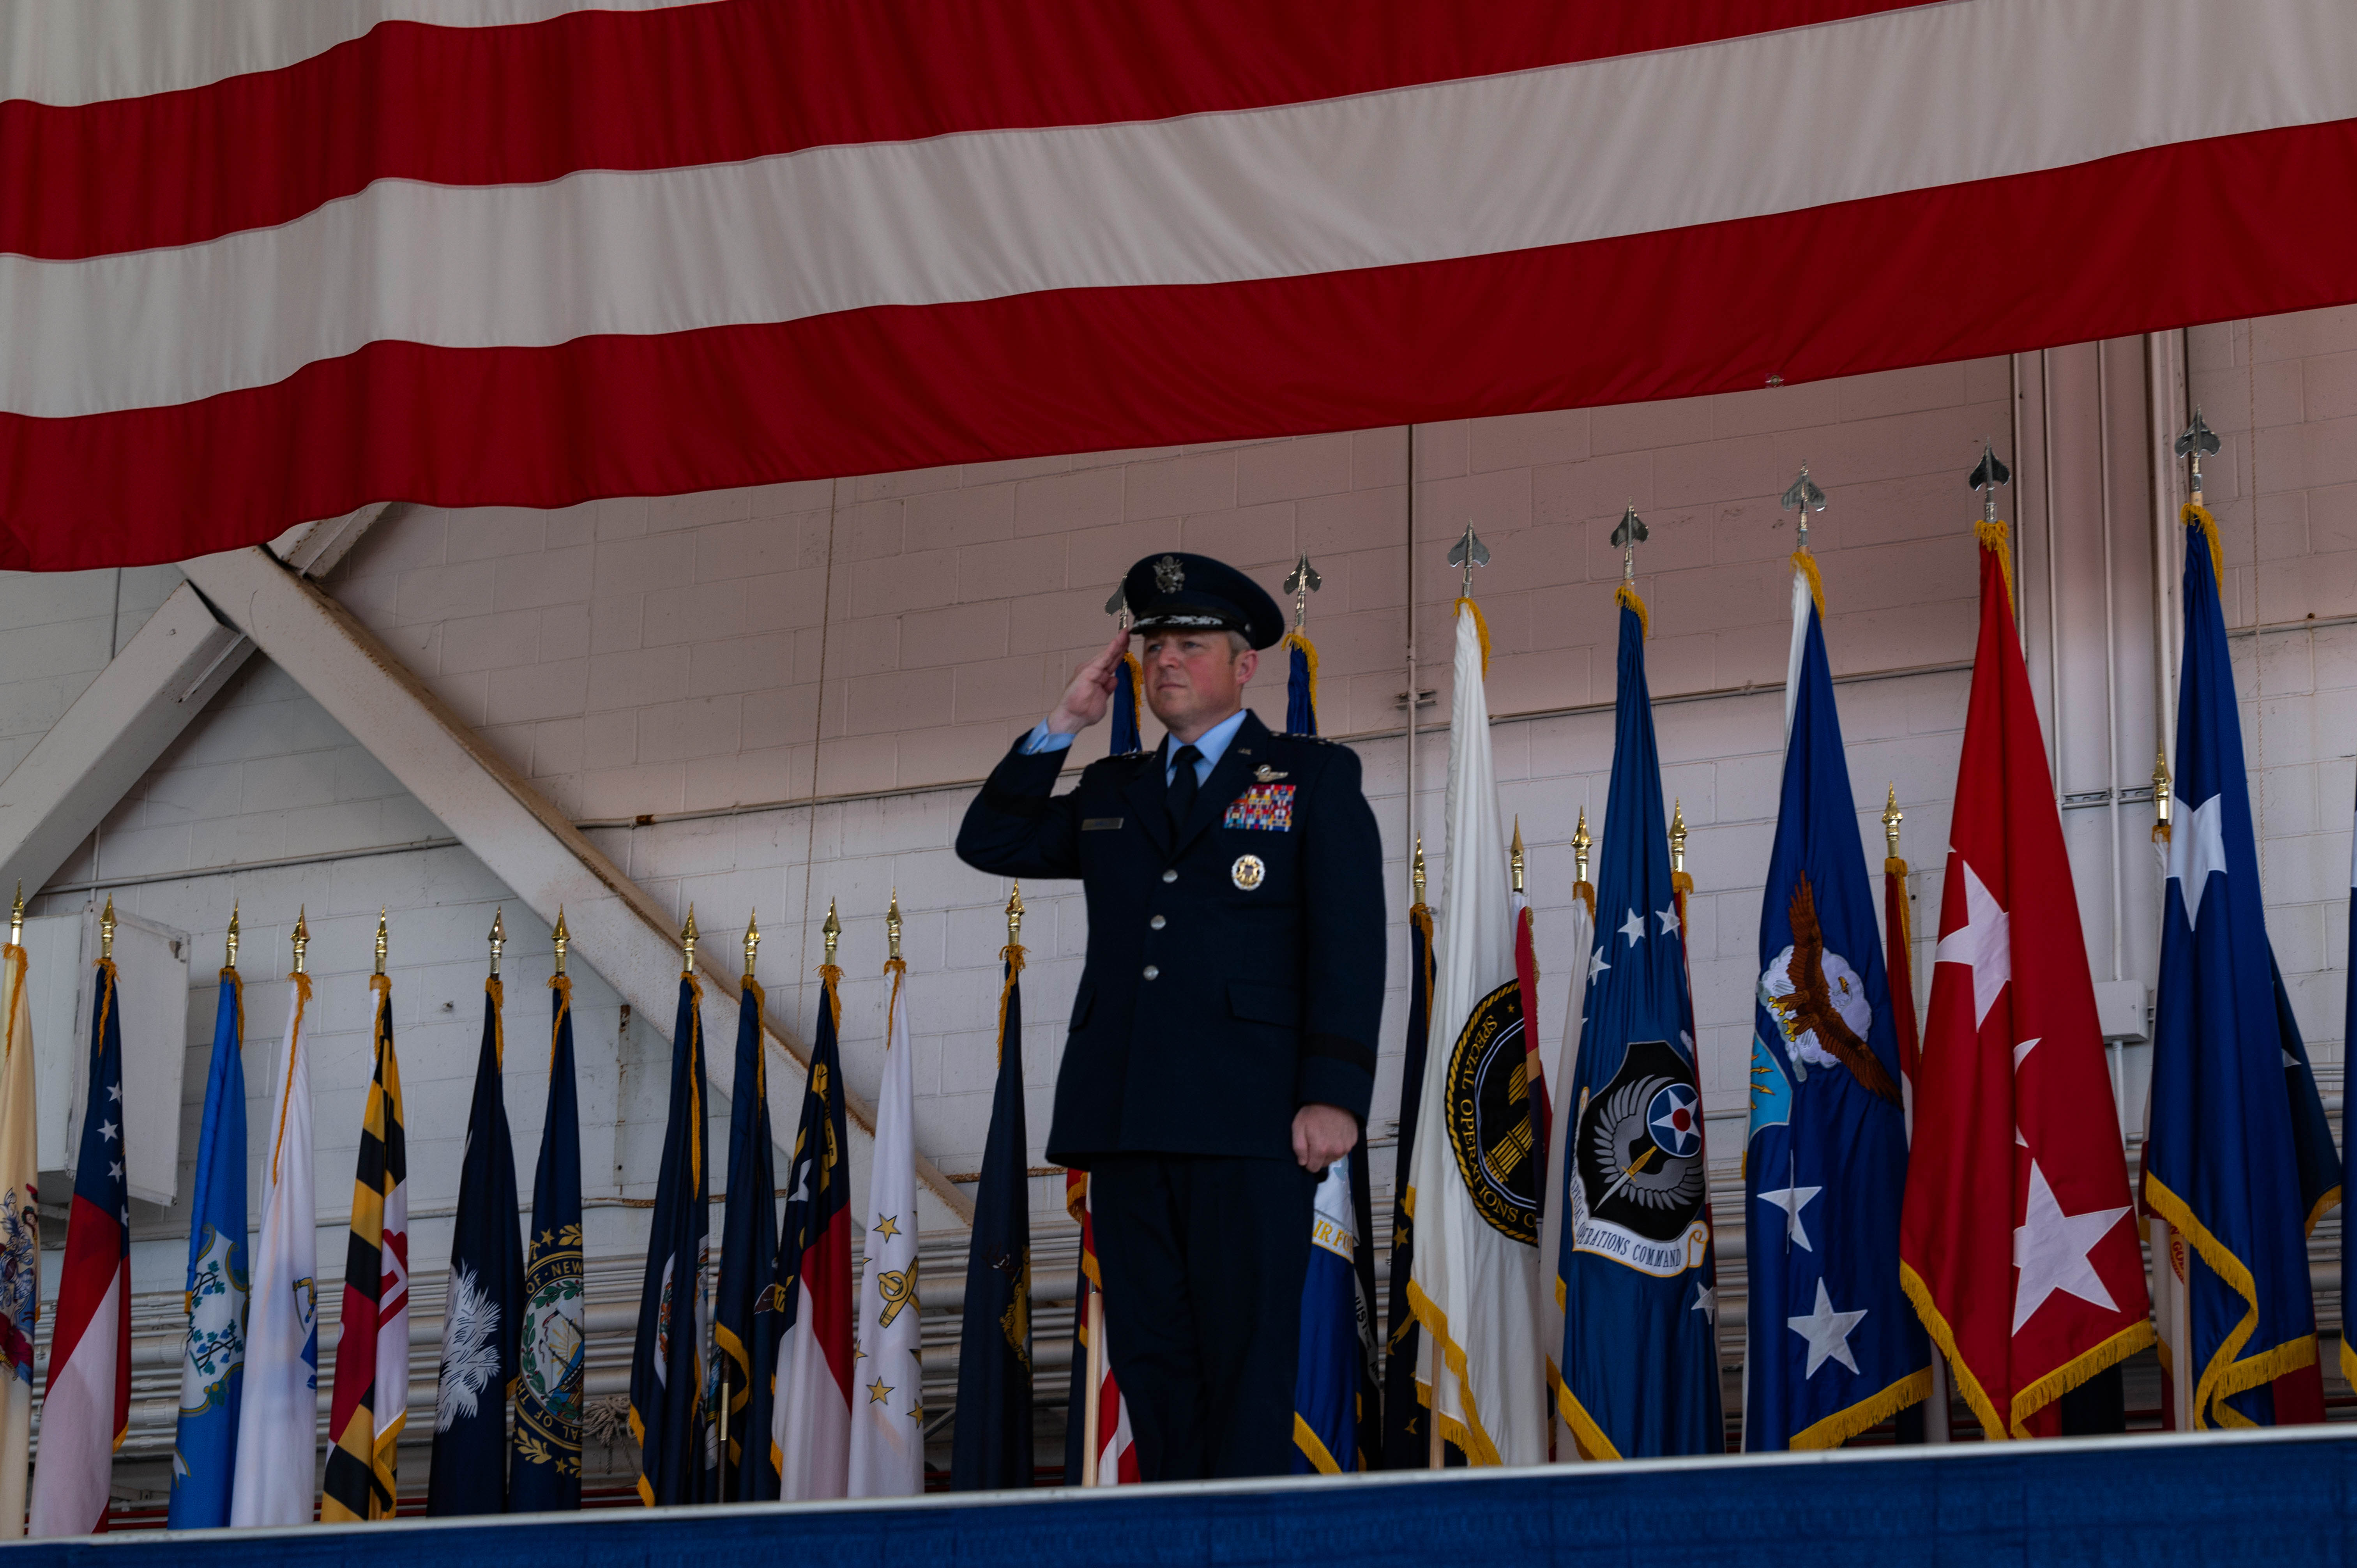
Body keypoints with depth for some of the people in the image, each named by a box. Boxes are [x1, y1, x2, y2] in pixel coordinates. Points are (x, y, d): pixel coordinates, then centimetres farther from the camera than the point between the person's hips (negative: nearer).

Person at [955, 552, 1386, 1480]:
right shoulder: (1112, 793, 23)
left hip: (1249, 1123, -5)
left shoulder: (1315, 778, 9)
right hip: (1128, 1121, 5)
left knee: (1247, 1360, -8)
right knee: (1151, 1363, 2)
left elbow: (1349, 942, -1)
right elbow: (989, 842, 20)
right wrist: (1063, 724, 13)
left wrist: (1333, 1091, -13)